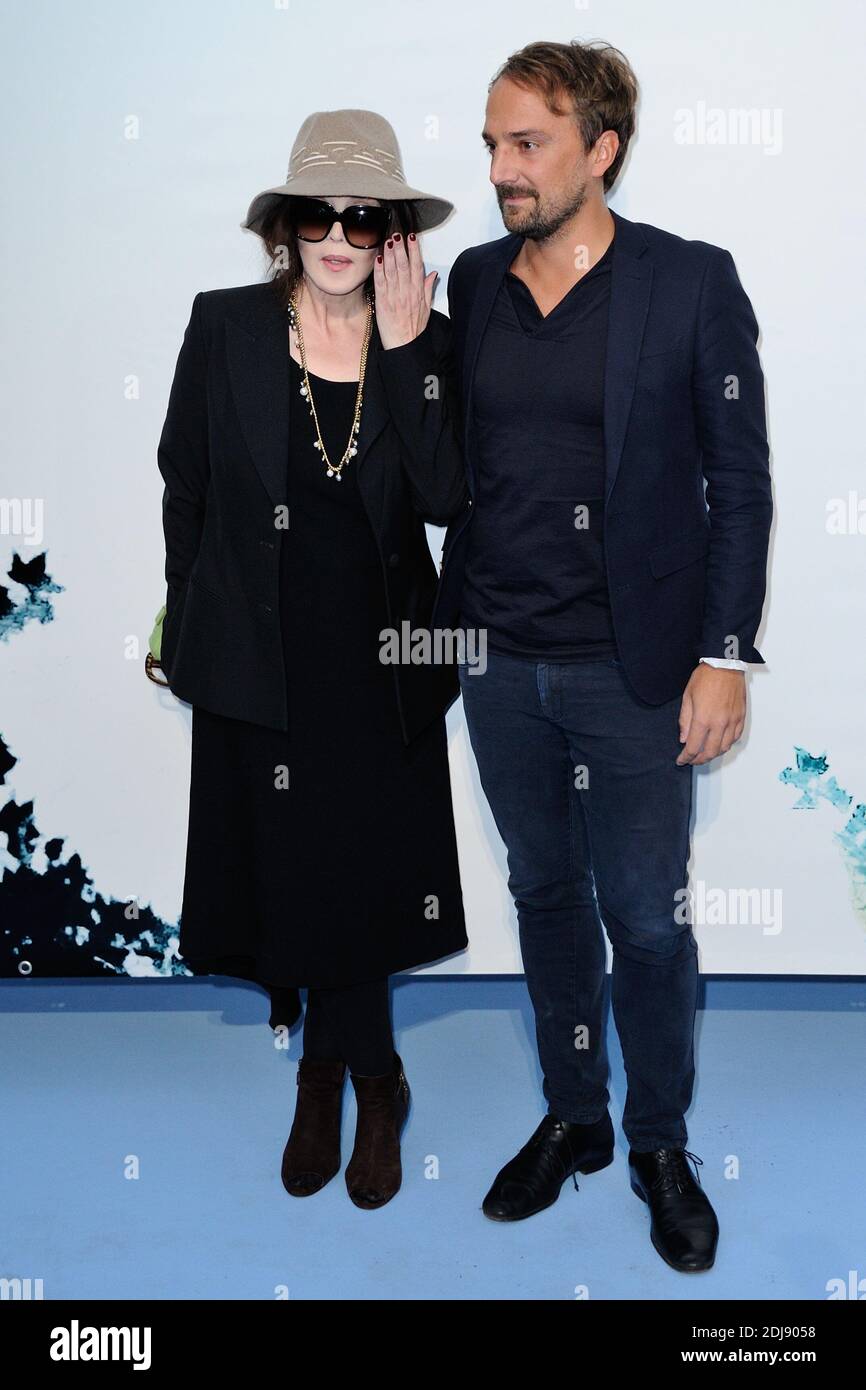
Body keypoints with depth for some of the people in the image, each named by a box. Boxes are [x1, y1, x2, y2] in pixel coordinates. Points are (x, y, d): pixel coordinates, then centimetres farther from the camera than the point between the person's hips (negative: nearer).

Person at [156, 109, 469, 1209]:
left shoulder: (428, 341, -3)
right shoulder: (225, 326, -4)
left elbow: (444, 498, -15)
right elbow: (185, 484, 4)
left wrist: (406, 349, -19)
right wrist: (188, 626, 7)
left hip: (380, 661, 0)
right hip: (260, 655, 0)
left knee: (357, 872, 10)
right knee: (292, 868, 9)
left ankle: (327, 1077, 35)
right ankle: (370, 1085, 33)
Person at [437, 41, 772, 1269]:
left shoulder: (693, 283, -7)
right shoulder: (471, 282, 5)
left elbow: (740, 480, -6)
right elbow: (452, 462, 9)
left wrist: (725, 656, -11)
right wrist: (447, 620, 3)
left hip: (632, 669, -4)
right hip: (498, 660, 4)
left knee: (646, 918, 6)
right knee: (545, 894, 16)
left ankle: (661, 1144, 29)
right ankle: (571, 1117, 36)